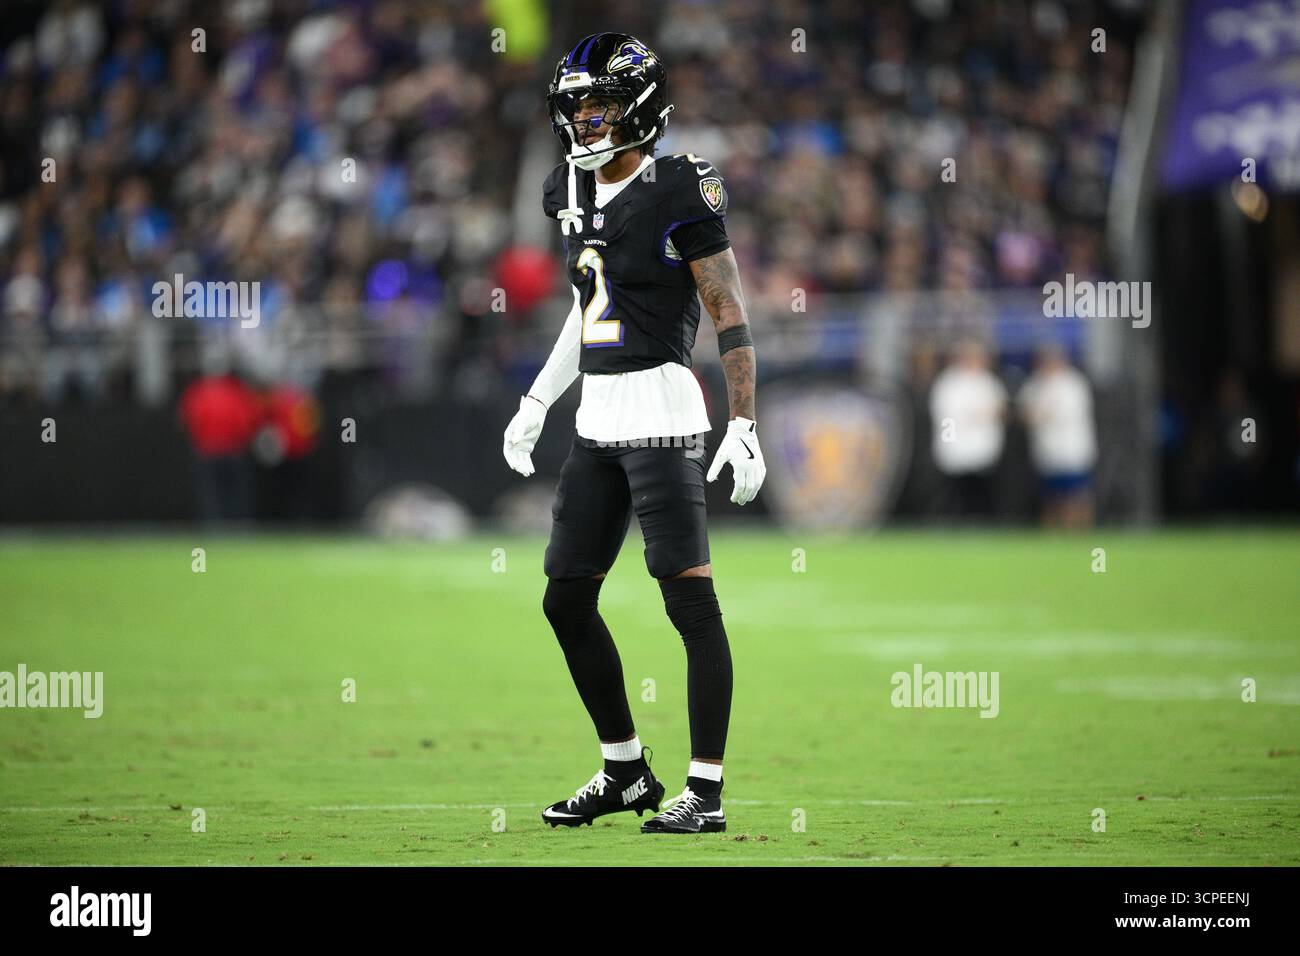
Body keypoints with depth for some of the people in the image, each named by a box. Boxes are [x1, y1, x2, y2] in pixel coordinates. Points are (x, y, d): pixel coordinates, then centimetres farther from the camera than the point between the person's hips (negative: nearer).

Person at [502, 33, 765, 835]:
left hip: (662, 412, -8)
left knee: (691, 600, -8)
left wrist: (744, 426, -15)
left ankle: (706, 791, -6)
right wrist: (538, 404, 24)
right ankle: (627, 770, 23)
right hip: (598, 422, 8)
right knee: (567, 601, 10)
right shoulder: (574, 193, 12)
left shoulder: (677, 193, -10)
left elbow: (729, 313, -10)